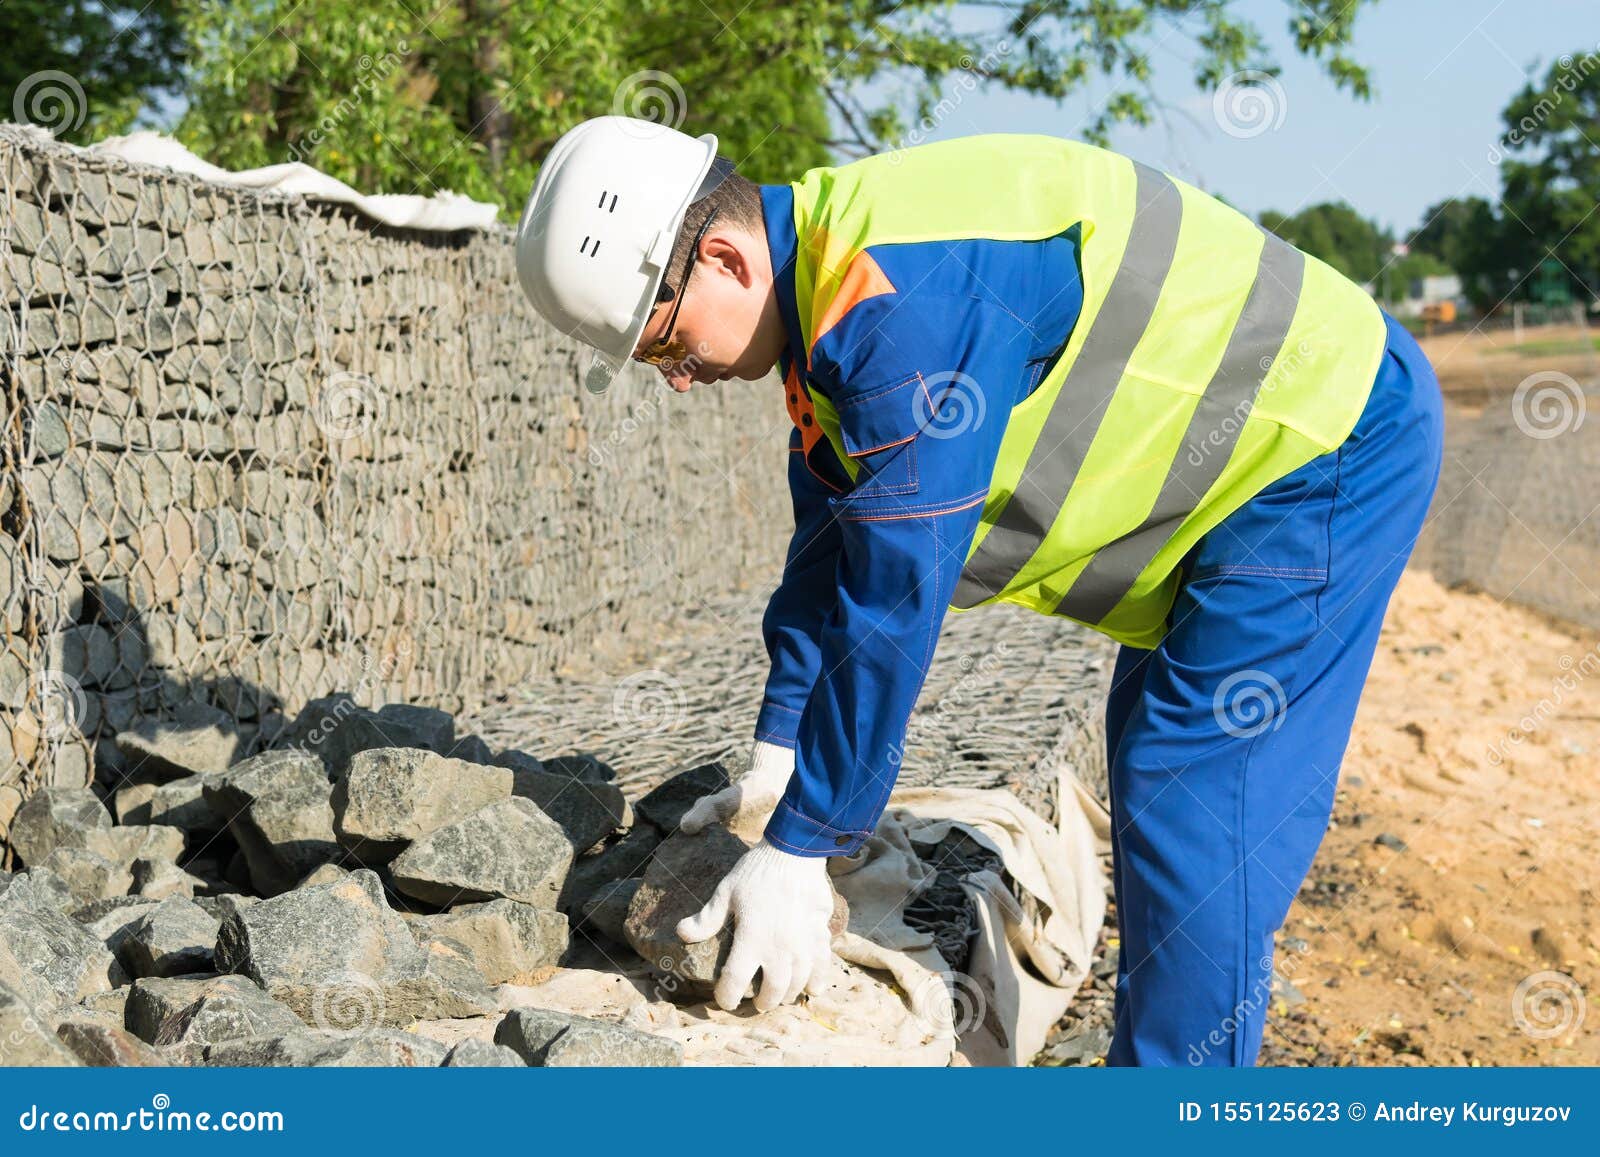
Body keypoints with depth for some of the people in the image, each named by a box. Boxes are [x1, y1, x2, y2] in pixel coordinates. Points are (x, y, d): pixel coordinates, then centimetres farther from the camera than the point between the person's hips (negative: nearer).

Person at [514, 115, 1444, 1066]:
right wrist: (778, 764, 10)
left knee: (1196, 827, -12)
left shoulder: (902, 303, -31)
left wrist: (797, 850, -23)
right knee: (1157, 799, 17)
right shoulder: (824, 290, 2)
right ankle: (1146, 1062, 30)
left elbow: (897, 596, -30)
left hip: (1328, 443, -10)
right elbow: (831, 549, 10)